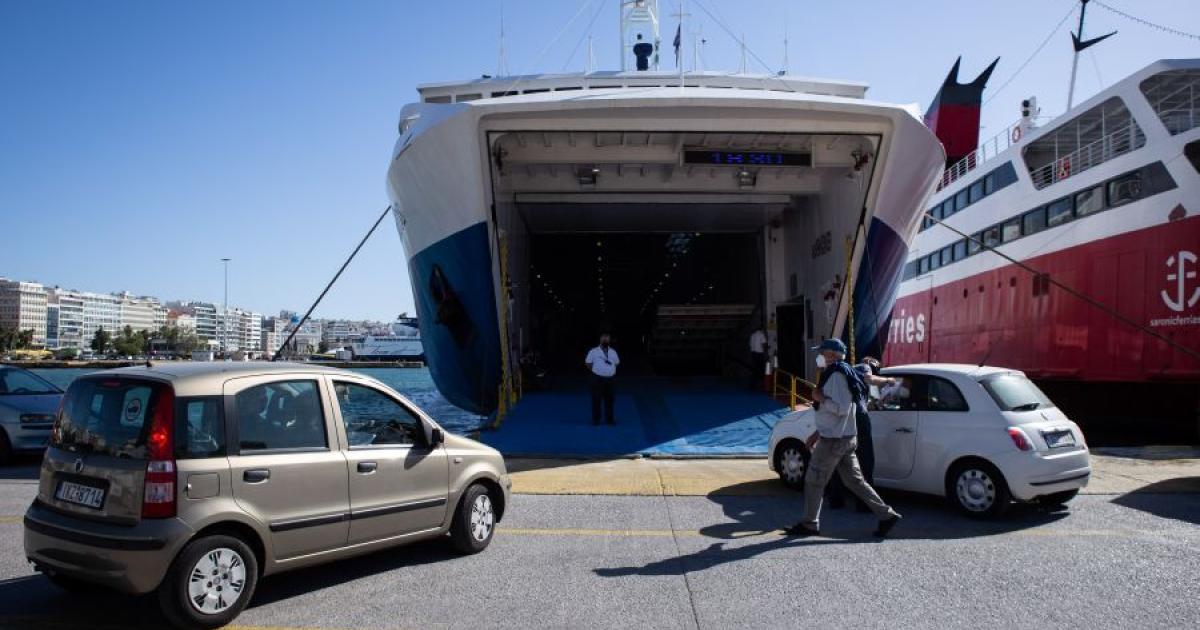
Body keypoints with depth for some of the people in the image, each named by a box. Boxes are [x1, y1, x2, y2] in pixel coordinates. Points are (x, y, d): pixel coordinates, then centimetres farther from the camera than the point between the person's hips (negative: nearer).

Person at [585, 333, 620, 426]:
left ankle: (609, 419, 17)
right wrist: (595, 371, -2)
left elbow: (617, 363, 20)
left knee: (610, 399, 7)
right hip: (598, 378, -4)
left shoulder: (613, 352, 10)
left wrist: (610, 370, 7)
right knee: (596, 399, -2)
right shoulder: (593, 351, -2)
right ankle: (596, 419, 7)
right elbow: (588, 363, 3)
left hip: (610, 379, 4)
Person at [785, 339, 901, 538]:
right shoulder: (840, 374, 17)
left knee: (814, 481, 1)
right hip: (846, 438, 10)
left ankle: (809, 525, 10)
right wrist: (817, 433, 23)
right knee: (854, 481, 11)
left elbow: (841, 408, -25)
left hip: (834, 440, -10)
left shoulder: (837, 376, -16)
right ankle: (887, 515, 8)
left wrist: (820, 397, -14)